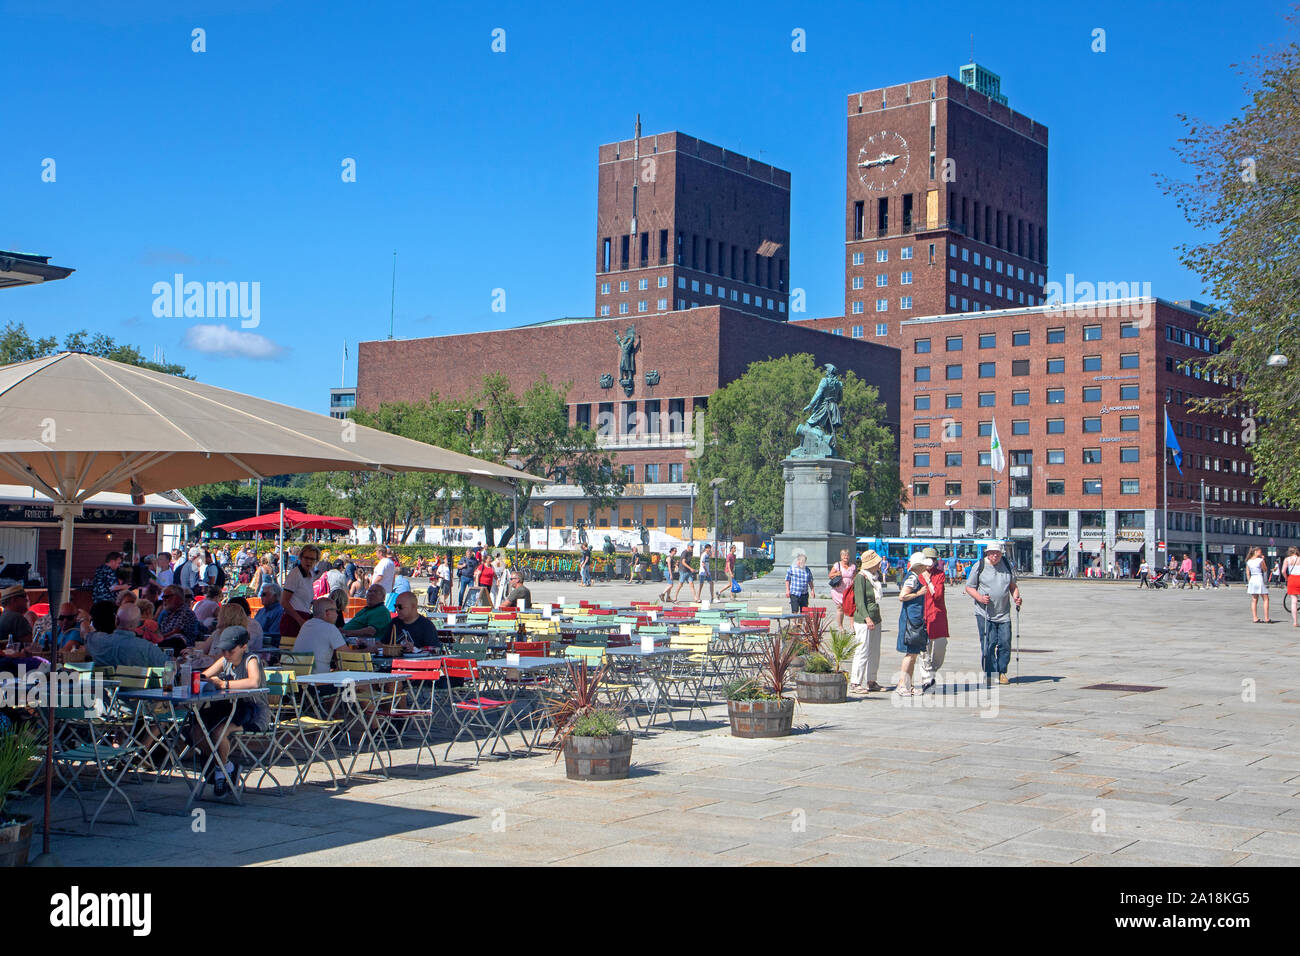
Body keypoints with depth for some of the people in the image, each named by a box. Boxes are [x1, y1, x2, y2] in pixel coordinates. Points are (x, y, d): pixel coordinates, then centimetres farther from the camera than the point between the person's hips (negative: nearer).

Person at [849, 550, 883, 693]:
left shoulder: (875, 576, 16)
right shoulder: (860, 577, -10)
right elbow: (859, 601, -17)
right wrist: (867, 618, -22)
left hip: (875, 619, 9)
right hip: (863, 620, -9)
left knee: (875, 652, 12)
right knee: (863, 651, -8)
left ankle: (871, 681, 21)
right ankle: (856, 683, -2)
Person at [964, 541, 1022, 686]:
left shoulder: (1007, 566, 11)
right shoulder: (979, 566, -1)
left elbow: (1013, 585, 21)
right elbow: (969, 587, 0)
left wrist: (1016, 597, 0)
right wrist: (980, 598, -17)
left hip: (1003, 613, 4)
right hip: (984, 613, -4)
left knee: (1005, 643, 0)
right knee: (989, 644, -6)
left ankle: (1002, 672, 14)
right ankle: (990, 674, 3)